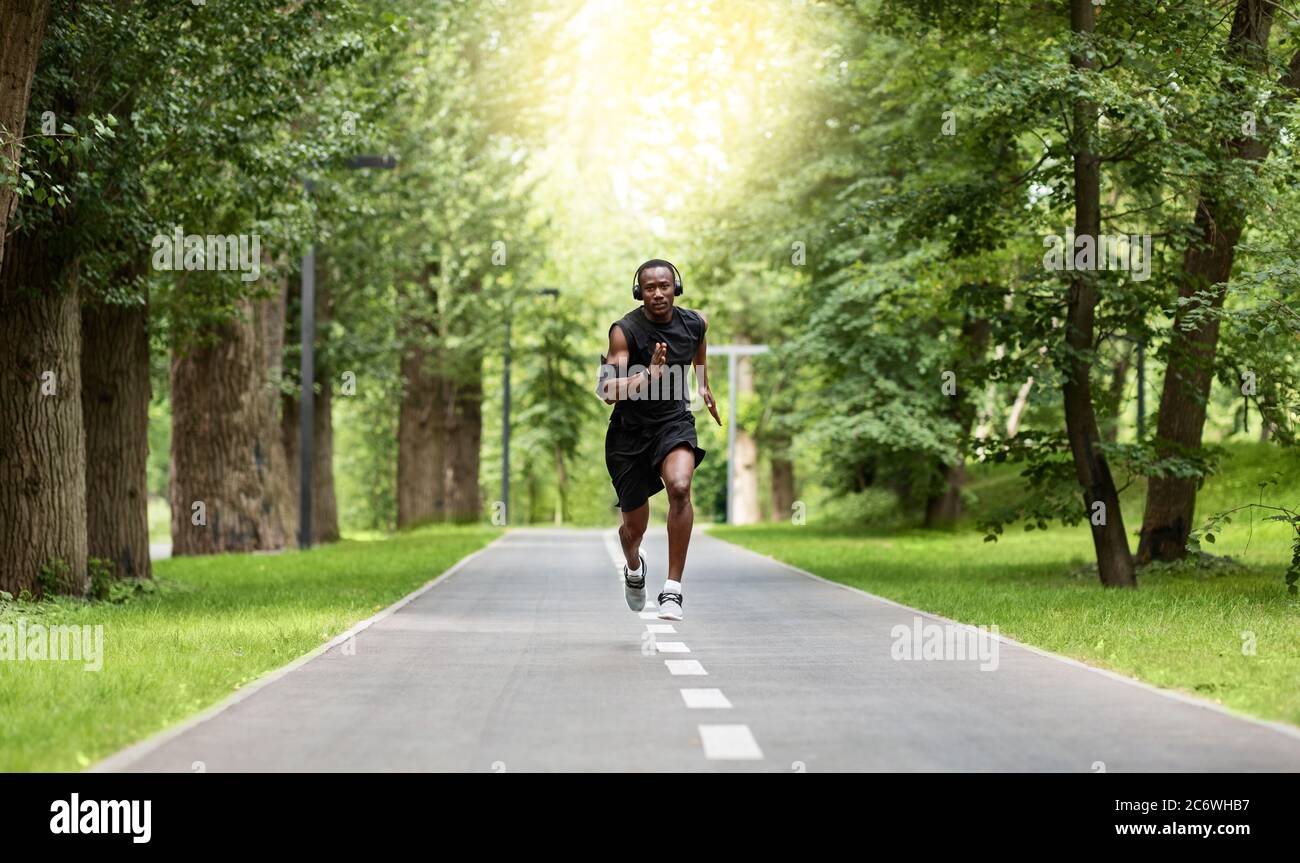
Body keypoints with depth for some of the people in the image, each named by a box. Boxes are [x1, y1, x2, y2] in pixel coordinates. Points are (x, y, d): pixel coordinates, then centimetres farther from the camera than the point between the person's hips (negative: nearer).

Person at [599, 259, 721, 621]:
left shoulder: (695, 323, -5)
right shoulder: (625, 330, -18)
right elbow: (609, 392, -25)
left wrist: (705, 388, 34)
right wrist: (648, 376, -40)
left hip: (675, 422, 1)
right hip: (630, 431, -1)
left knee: (680, 487, -30)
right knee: (634, 526, 9)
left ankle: (672, 590, -26)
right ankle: (634, 567, 48)